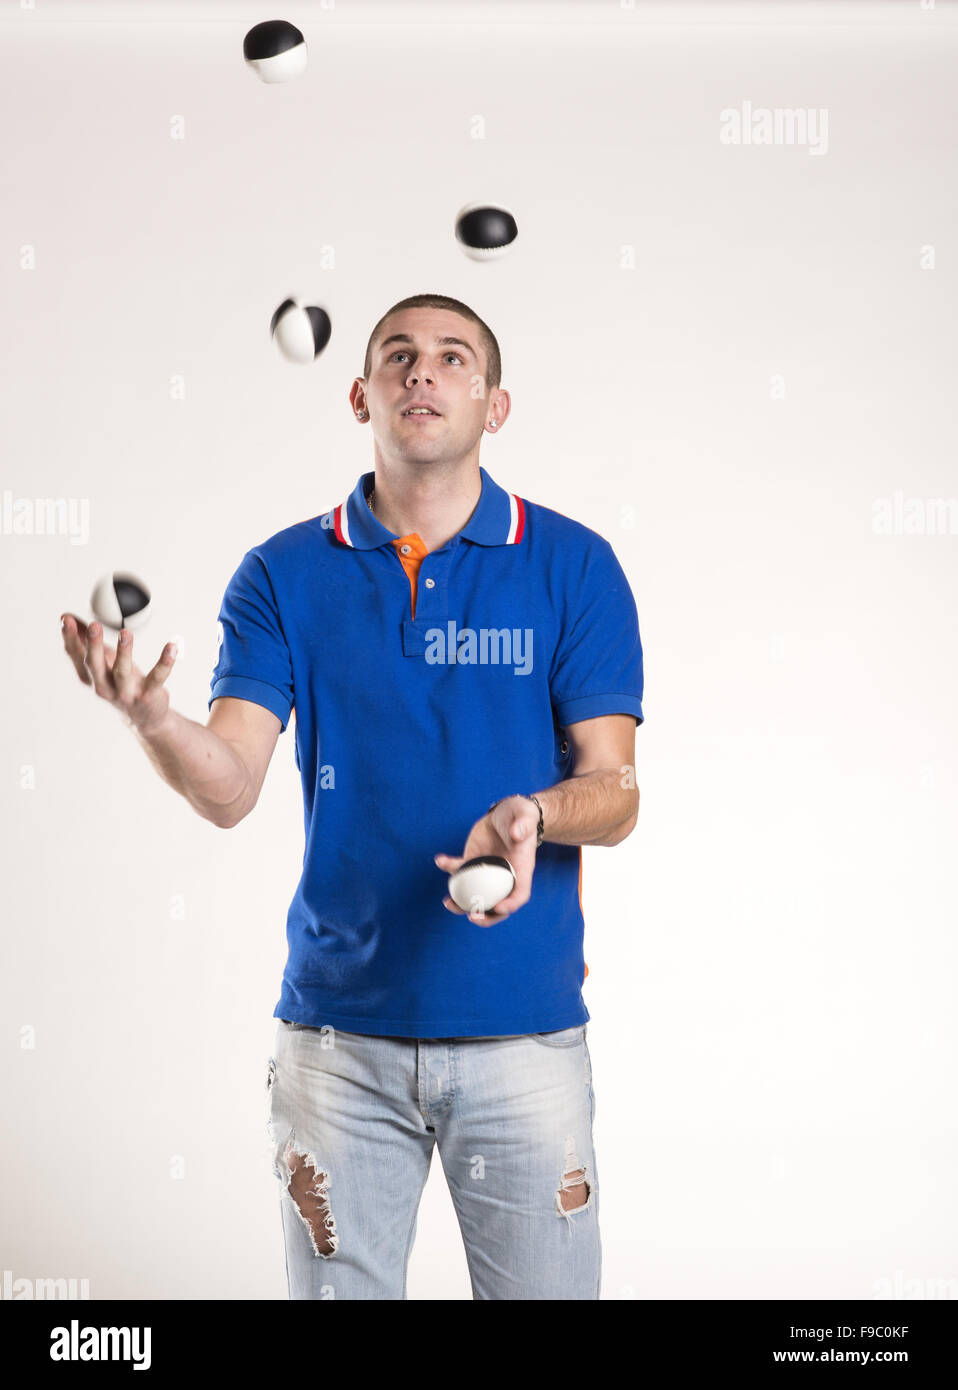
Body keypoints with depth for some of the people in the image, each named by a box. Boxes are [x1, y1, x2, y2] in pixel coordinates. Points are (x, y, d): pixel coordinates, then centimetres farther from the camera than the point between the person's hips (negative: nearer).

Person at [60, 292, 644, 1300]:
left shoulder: (573, 564, 0)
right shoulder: (283, 574, 3)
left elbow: (614, 793, -2)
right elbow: (228, 788, -7)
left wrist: (534, 814, -24)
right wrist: (152, 719, -28)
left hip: (524, 1027, -1)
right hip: (338, 1030, 1)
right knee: (338, 1289, 10)